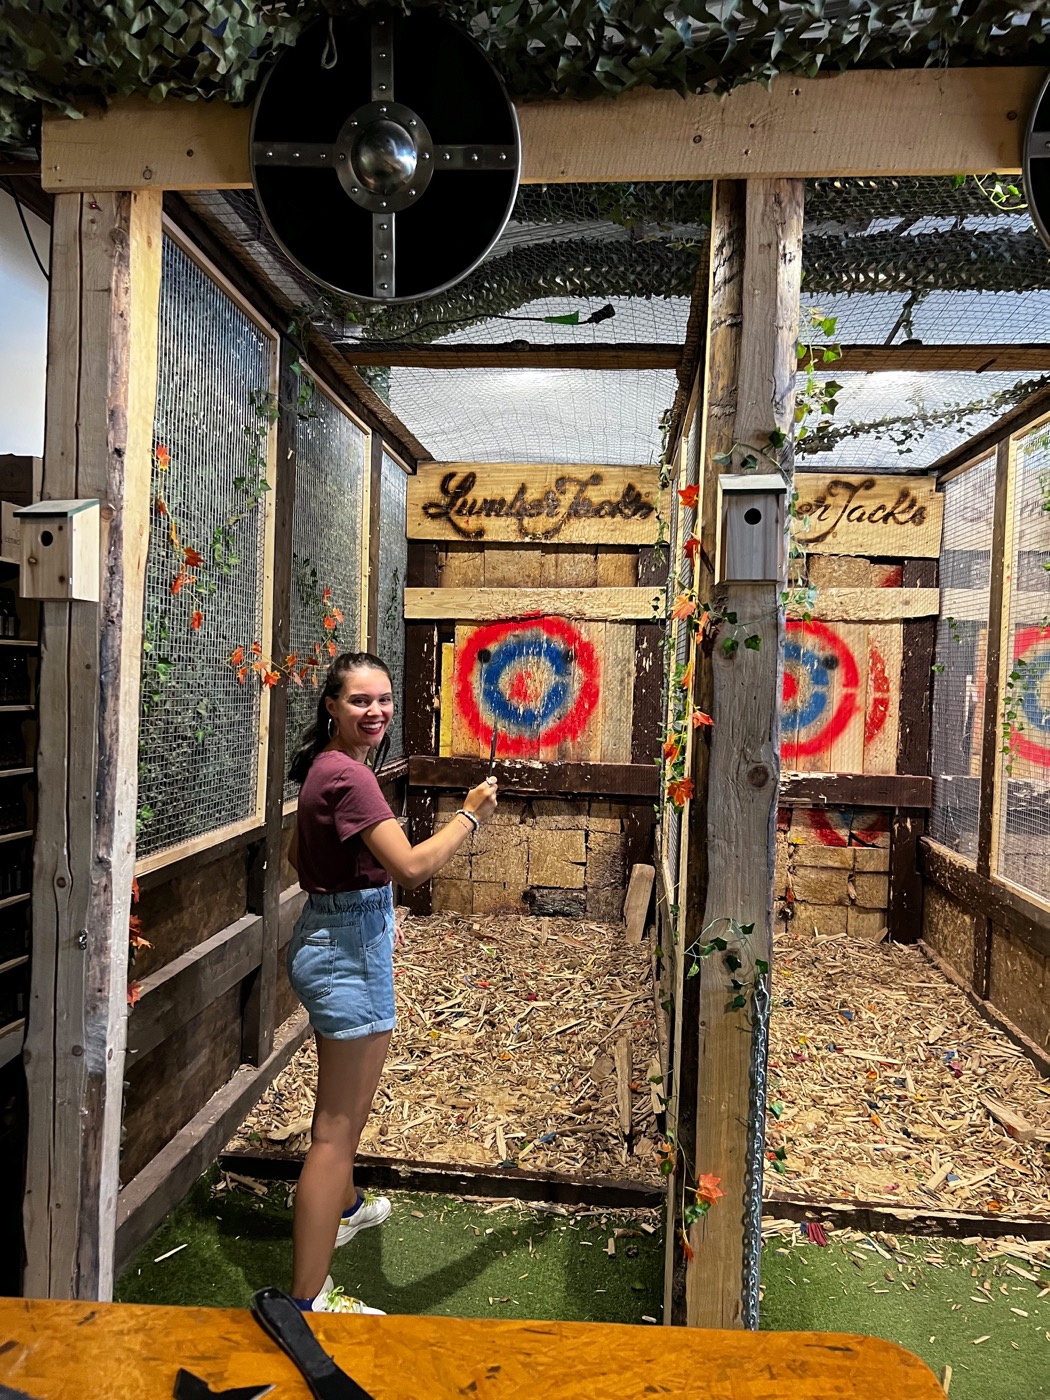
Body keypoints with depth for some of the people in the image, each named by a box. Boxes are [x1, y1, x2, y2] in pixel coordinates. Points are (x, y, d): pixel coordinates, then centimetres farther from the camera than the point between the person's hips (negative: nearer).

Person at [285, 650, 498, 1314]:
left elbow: (298, 855, 20)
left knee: (343, 1101, 30)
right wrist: (471, 814, -19)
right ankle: (308, 1303, 7)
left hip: (326, 934, 11)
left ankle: (346, 1207, 53)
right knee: (339, 1125, -3)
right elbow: (412, 865, -30)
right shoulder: (348, 775, -22)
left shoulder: (324, 766, 9)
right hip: (350, 946, -11)